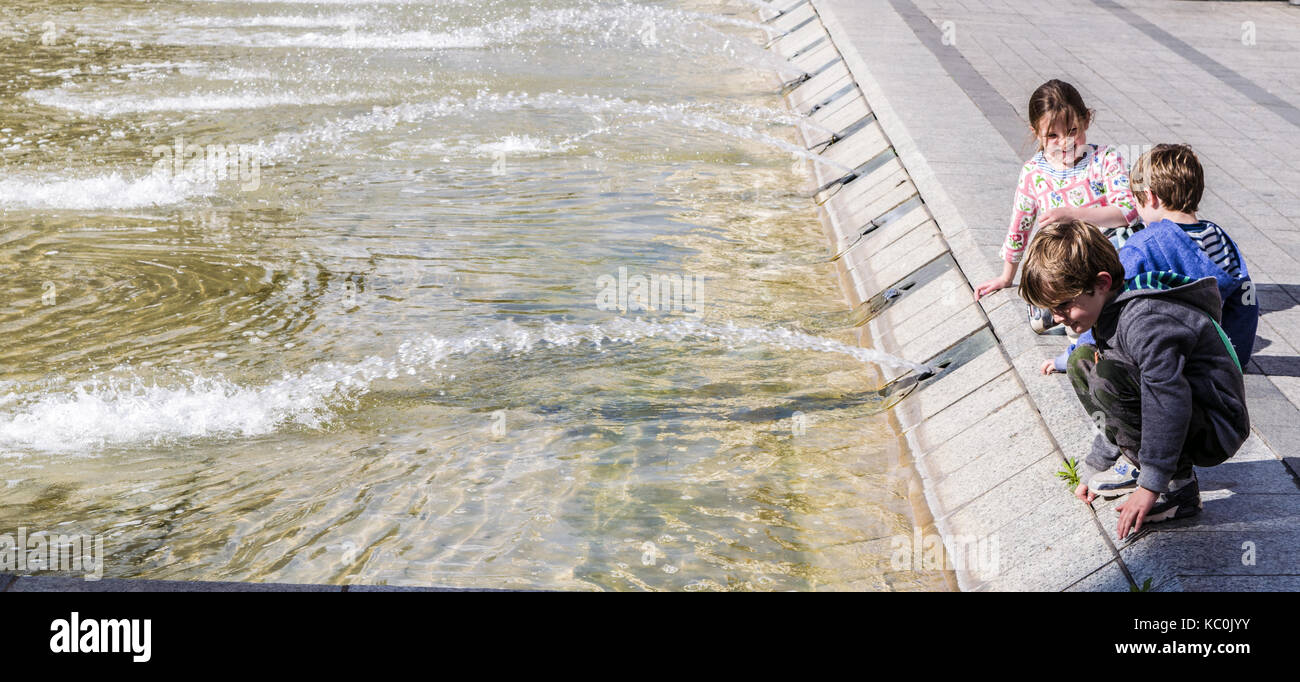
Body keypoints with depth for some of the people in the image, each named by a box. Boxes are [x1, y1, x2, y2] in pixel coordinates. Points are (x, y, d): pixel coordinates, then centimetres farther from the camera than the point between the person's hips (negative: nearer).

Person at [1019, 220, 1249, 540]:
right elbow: (1117, 409, 17)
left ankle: (1178, 486, -17)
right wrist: (1097, 466, 18)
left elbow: (1168, 403, -34)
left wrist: (1150, 486, -32)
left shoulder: (1145, 322, -27)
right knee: (1082, 360, 10)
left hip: (1215, 431, -10)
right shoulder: (1111, 315, 6)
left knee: (1107, 377, -30)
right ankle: (1137, 462, 8)